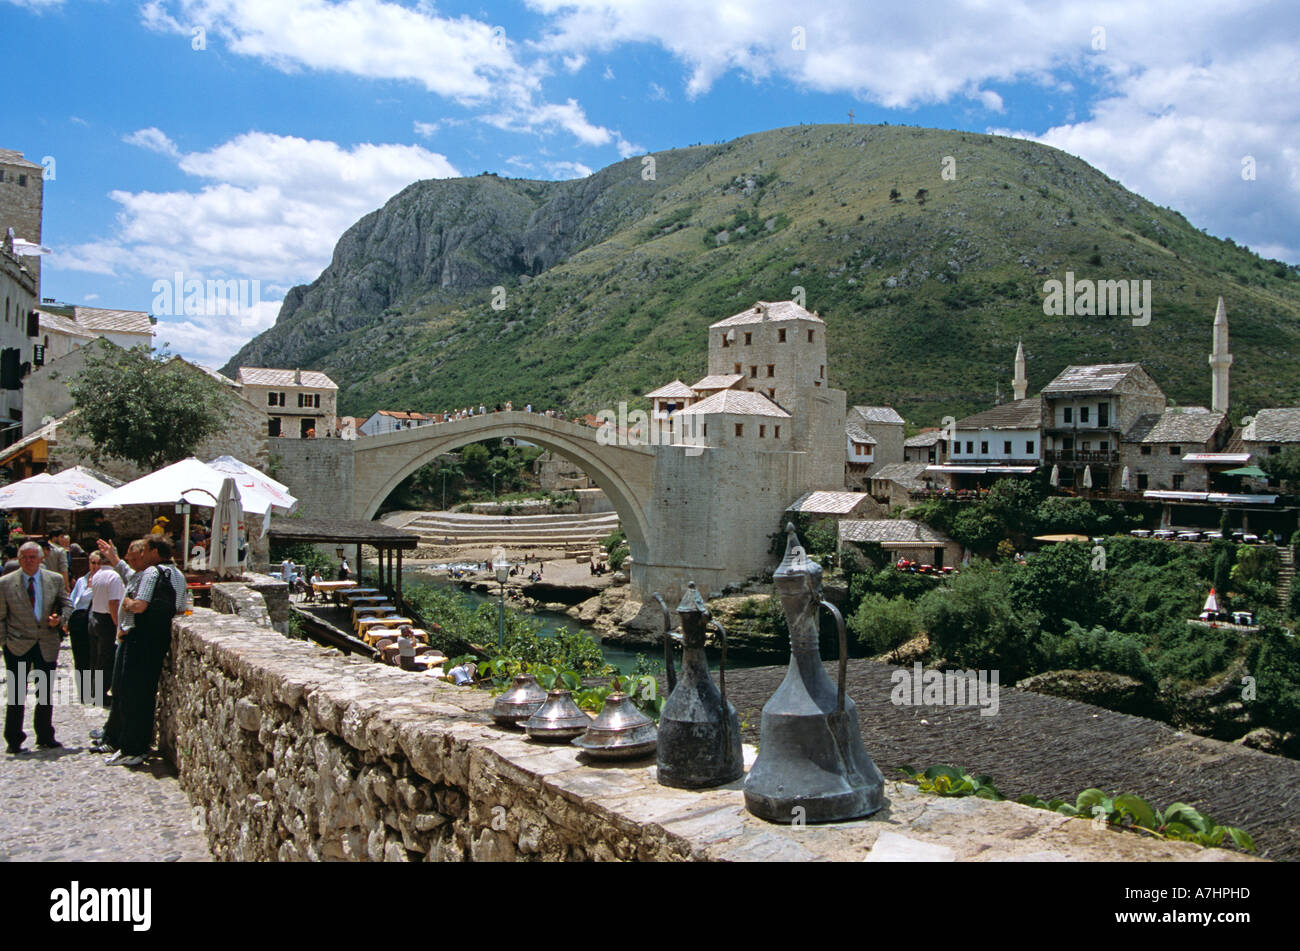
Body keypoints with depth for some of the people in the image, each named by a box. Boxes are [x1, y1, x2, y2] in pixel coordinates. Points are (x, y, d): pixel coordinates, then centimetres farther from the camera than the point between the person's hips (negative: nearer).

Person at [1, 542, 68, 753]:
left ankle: (45, 737, 22)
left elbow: (66, 605, 13)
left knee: (46, 693, 9)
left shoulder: (55, 580, 3)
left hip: (47, 645, 2)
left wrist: (59, 619, -7)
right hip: (18, 647, -2)